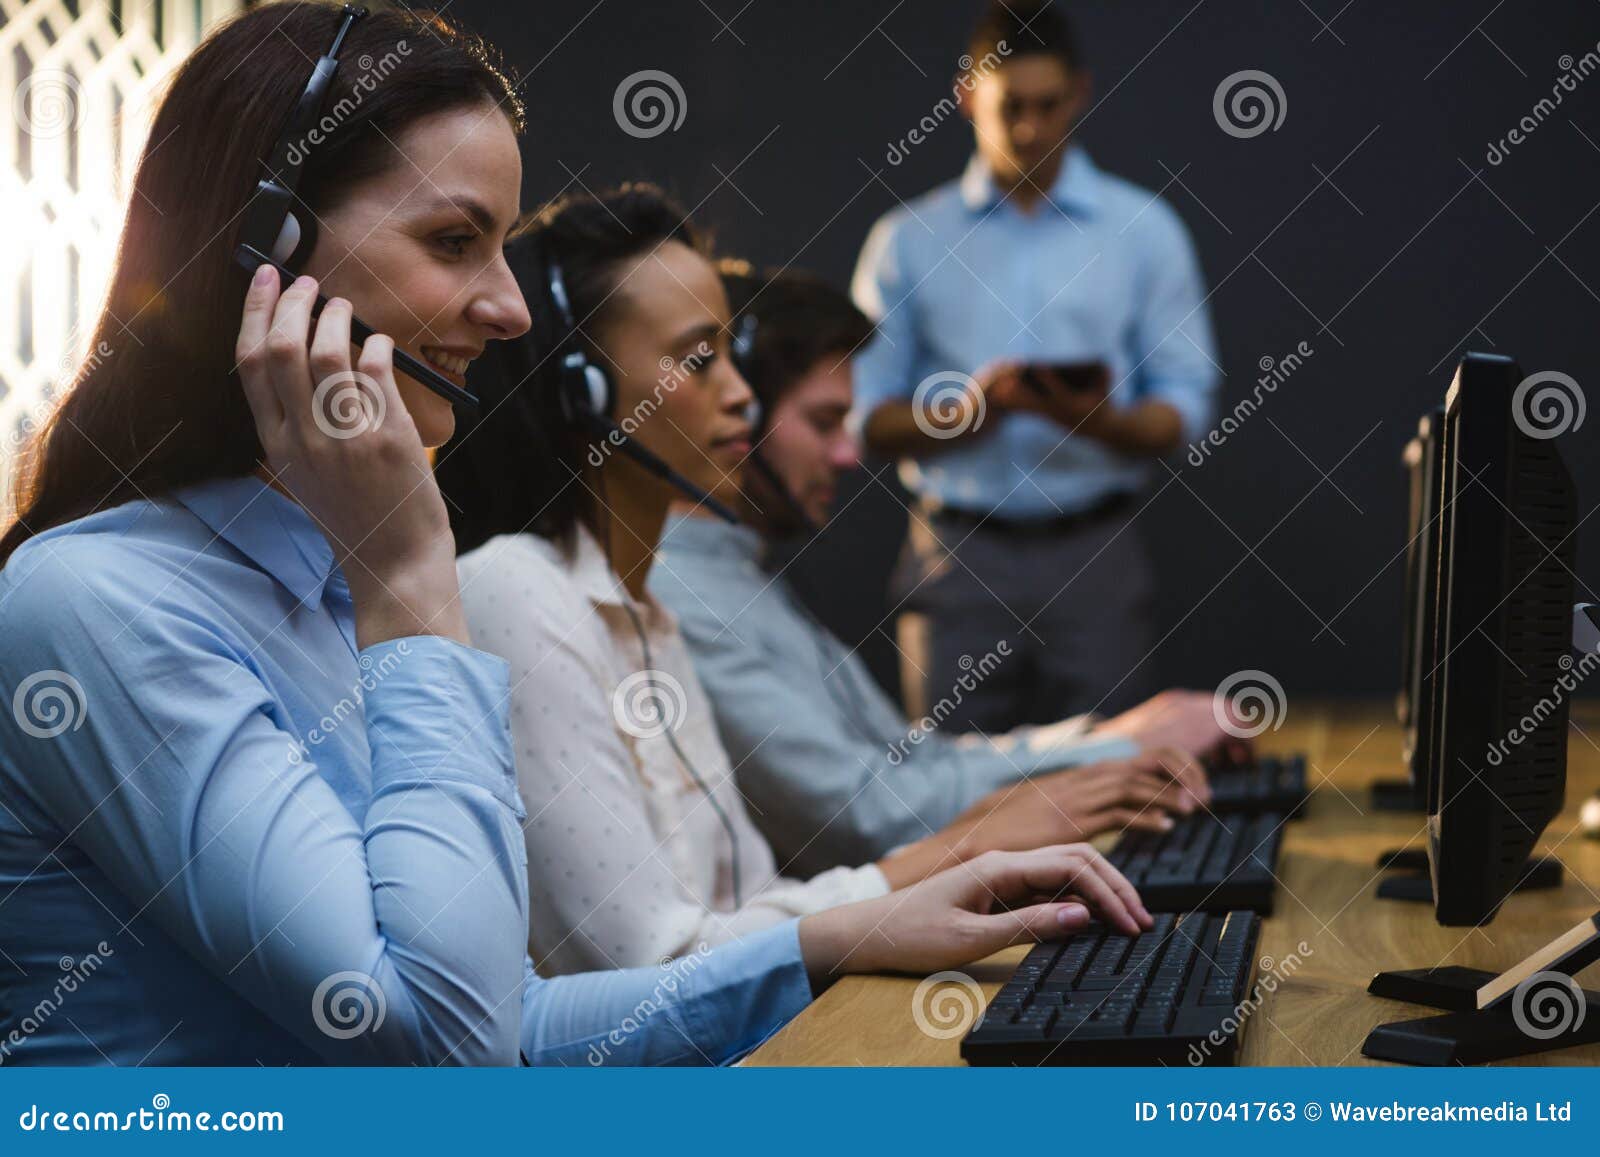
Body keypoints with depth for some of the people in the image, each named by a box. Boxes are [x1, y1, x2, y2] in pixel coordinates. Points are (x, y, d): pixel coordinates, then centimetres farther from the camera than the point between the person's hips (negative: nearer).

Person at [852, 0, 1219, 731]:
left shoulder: (1144, 229, 8)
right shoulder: (907, 240, 8)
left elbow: (1182, 410, 4)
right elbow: (866, 418, 4)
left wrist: (1101, 420, -17)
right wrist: (974, 407, -13)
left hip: (1095, 555, 0)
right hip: (957, 553, 0)